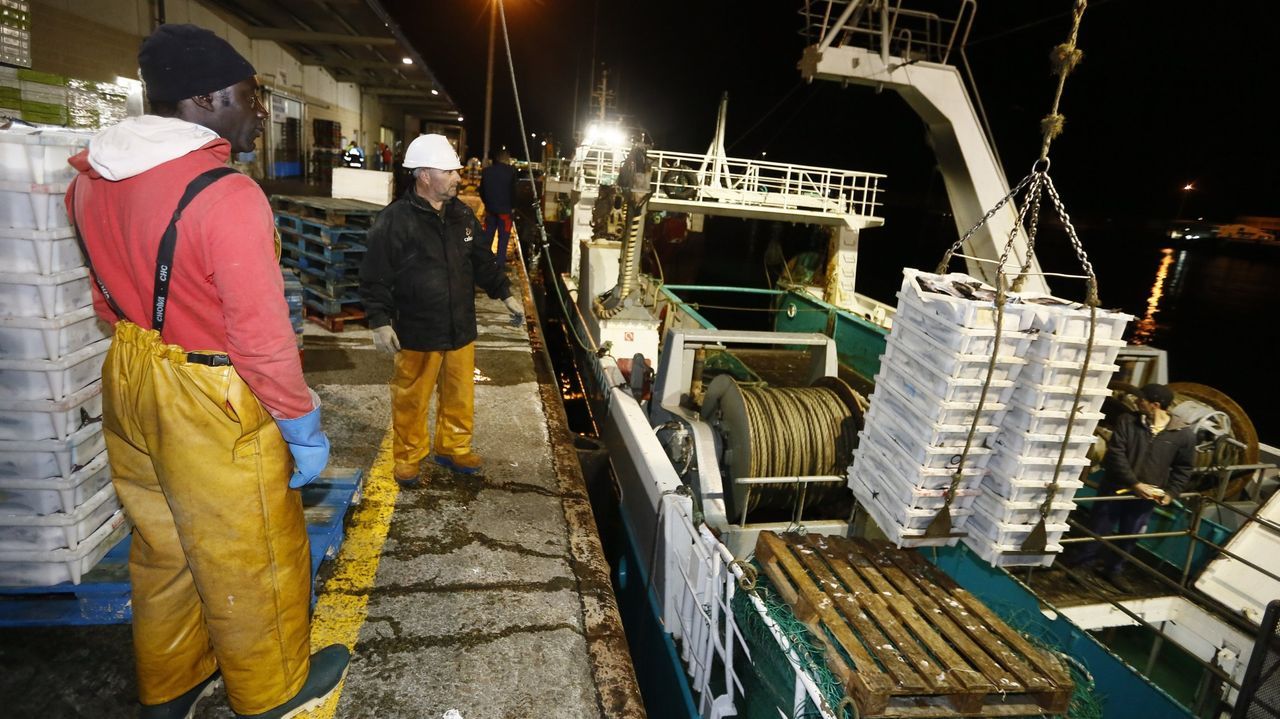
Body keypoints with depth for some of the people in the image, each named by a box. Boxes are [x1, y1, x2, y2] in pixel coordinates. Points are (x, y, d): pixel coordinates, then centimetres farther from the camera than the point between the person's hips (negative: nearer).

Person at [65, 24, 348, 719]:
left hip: (128, 384, 8)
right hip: (212, 407, -8)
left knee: (163, 548, 25)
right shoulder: (228, 194, -25)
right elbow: (262, 337, -24)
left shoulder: (91, 178, 2)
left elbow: (110, 298, 11)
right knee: (249, 559, 12)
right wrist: (303, 425, -13)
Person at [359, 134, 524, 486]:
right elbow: (375, 276, -11)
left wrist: (505, 294, 11)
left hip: (461, 329, 6)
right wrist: (380, 321, -16)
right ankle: (408, 458, 29)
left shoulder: (462, 215, 6)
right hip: (417, 334, -5)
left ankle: (453, 448, 36)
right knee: (411, 399, 8)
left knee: (460, 394, 16)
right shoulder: (394, 220, -13)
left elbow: (482, 260, 16)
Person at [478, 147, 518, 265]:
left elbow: (481, 190, 10)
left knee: (488, 235, 13)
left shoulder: (486, 171, 4)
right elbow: (513, 191, -6)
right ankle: (500, 264, 0)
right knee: (503, 237, 1)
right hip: (505, 209, -5)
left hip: (490, 208, 5)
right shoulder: (510, 172, -11)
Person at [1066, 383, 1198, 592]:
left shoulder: (1184, 434, -7)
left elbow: (1183, 468, 3)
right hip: (1115, 488, -1)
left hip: (1146, 496, 1)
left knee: (1129, 536, 14)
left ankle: (1114, 570, 35)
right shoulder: (1127, 421, -9)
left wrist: (1170, 493, -7)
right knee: (1099, 528, 10)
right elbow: (1115, 454, -12)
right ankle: (1082, 563, 29)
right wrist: (1134, 484, -18)